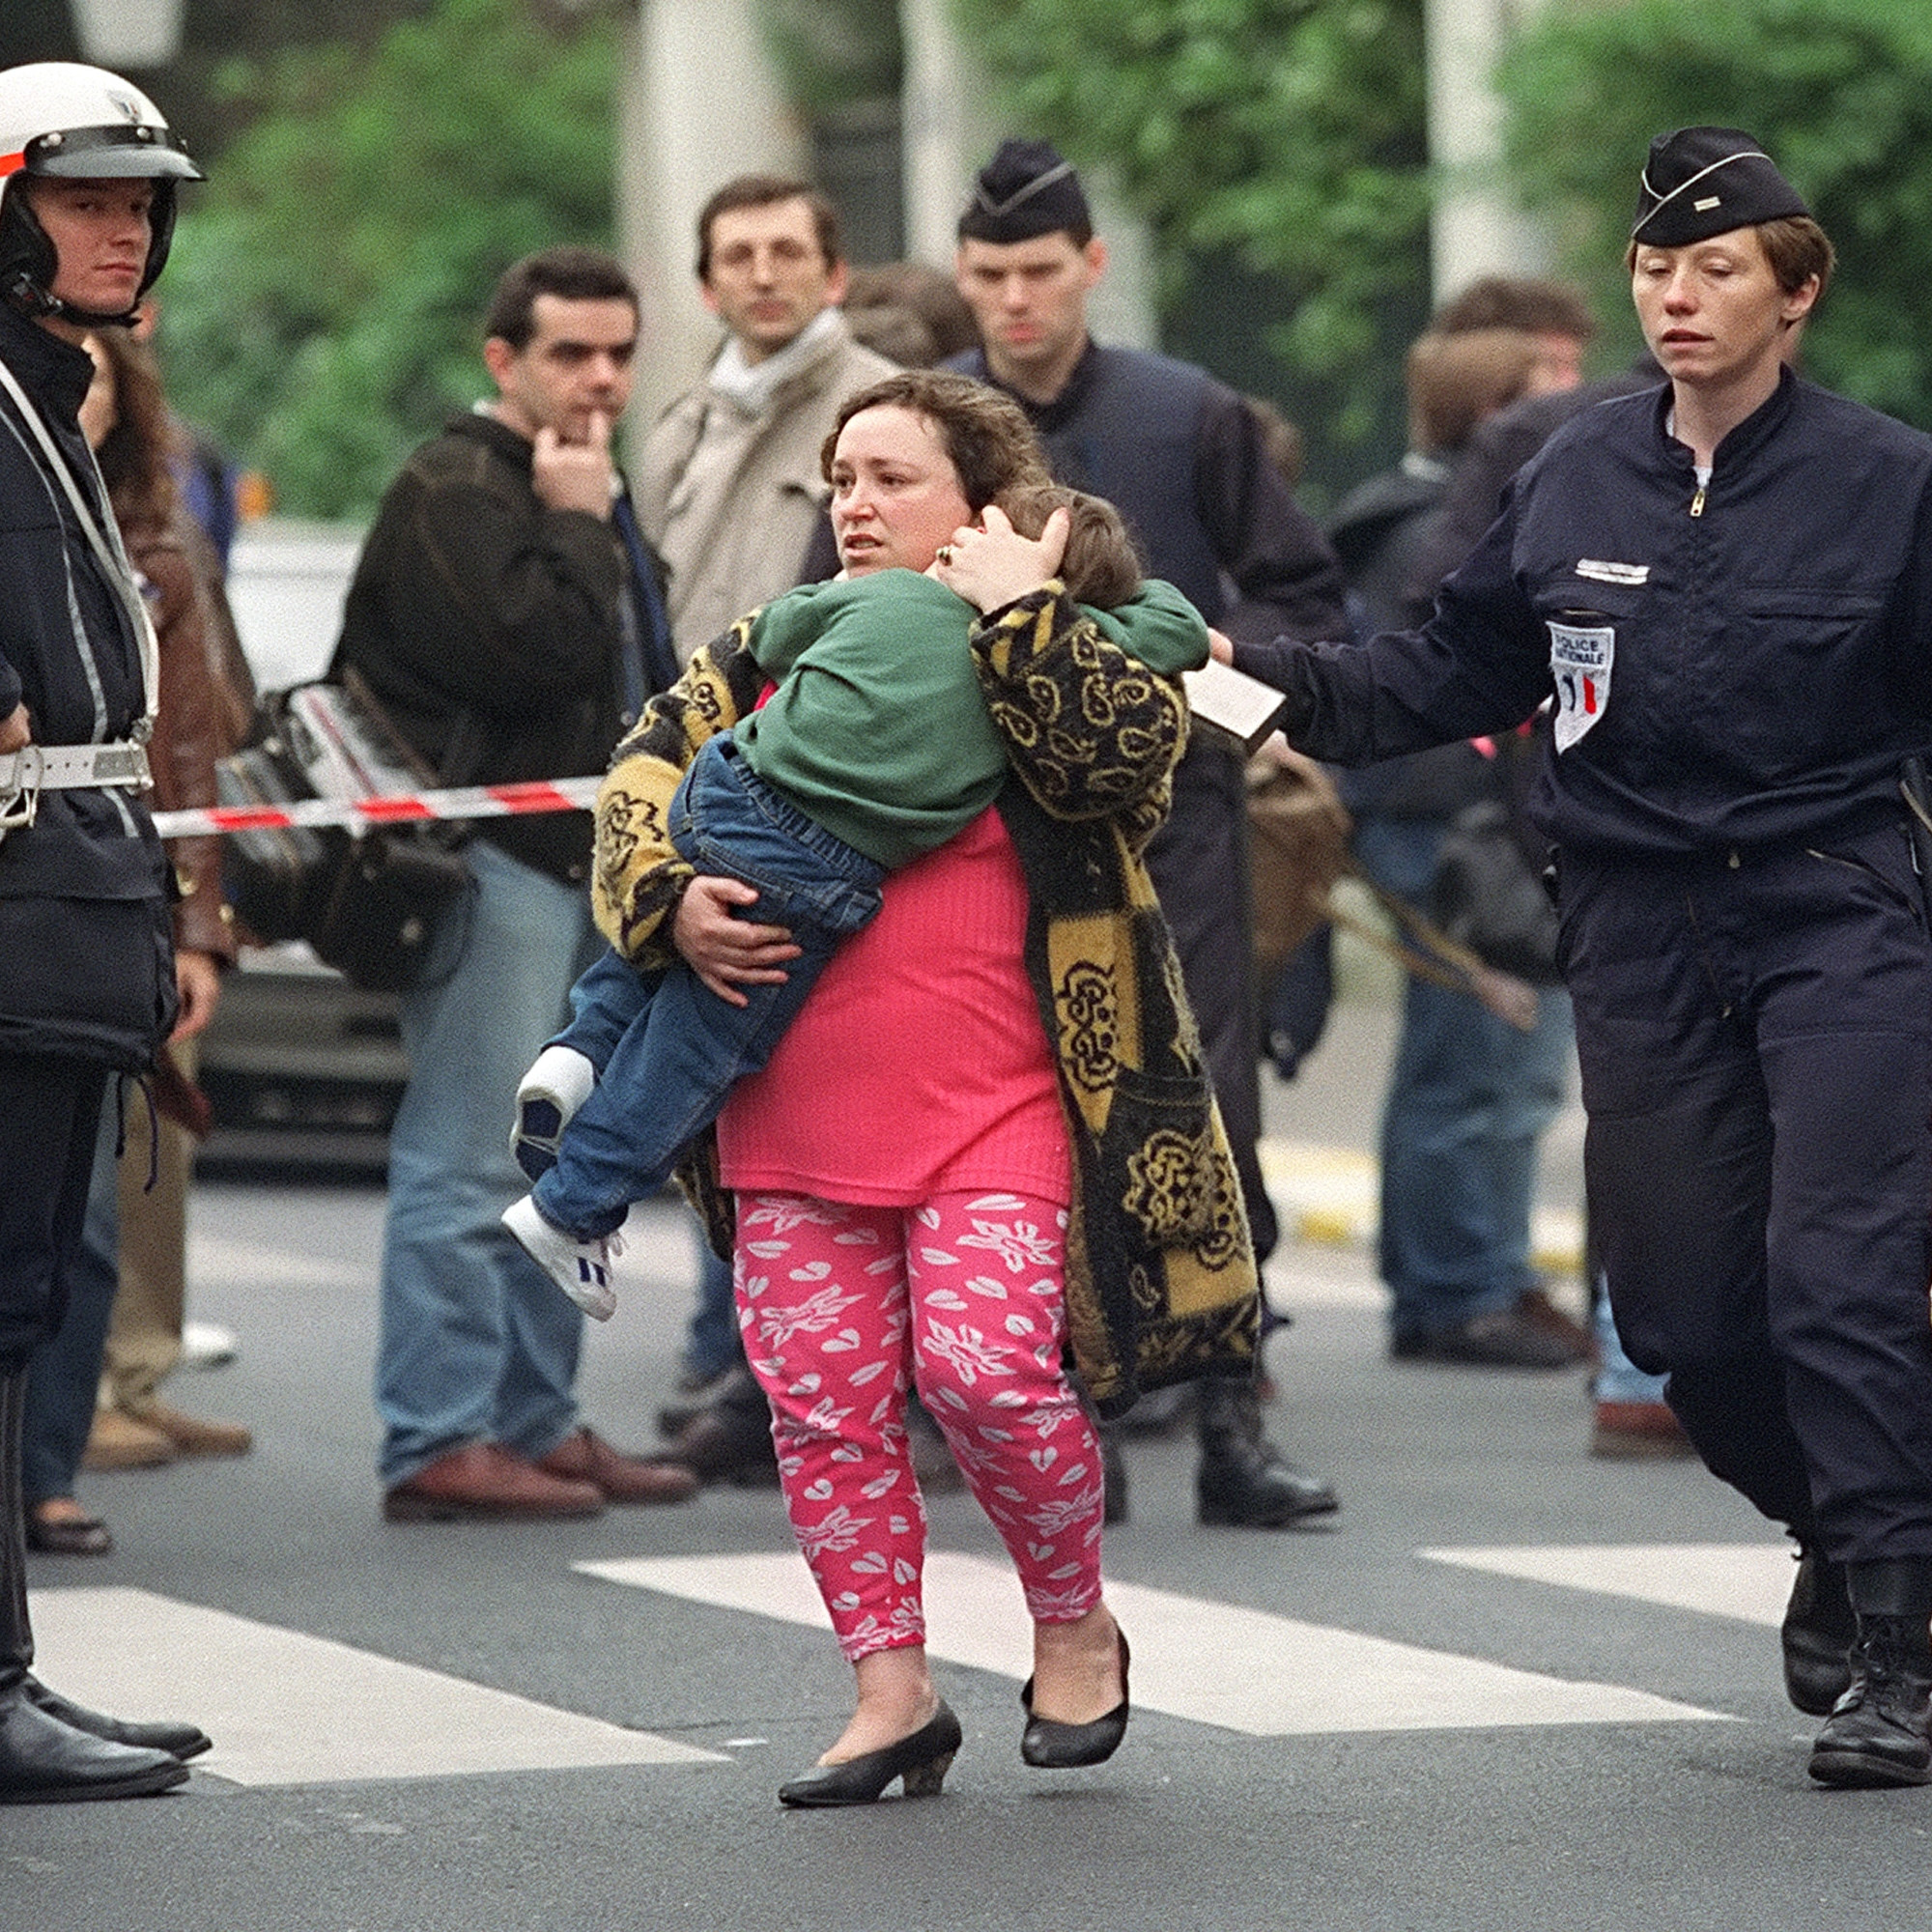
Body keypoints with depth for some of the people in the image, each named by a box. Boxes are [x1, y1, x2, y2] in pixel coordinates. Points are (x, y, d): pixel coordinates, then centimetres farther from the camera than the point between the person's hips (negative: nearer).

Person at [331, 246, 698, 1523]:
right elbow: (535, 652, -23)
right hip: (498, 857, -10)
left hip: (591, 858, 10)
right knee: (470, 1164, -11)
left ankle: (536, 1422, 19)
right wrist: (573, 526, -11)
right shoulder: (456, 493, -10)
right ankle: (440, 1440, -11)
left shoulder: (595, 495, 21)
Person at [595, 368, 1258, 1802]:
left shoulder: (1067, 654, 5)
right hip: (797, 1116, 5)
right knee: (823, 1399, 2)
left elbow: (1133, 748, -15)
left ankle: (1076, 1626, 9)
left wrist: (1016, 614, -14)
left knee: (989, 1366, -16)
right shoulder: (764, 656, 16)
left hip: (995, 1106, -5)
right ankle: (893, 1694, 13)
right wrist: (670, 904, -6)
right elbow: (643, 778, 12)